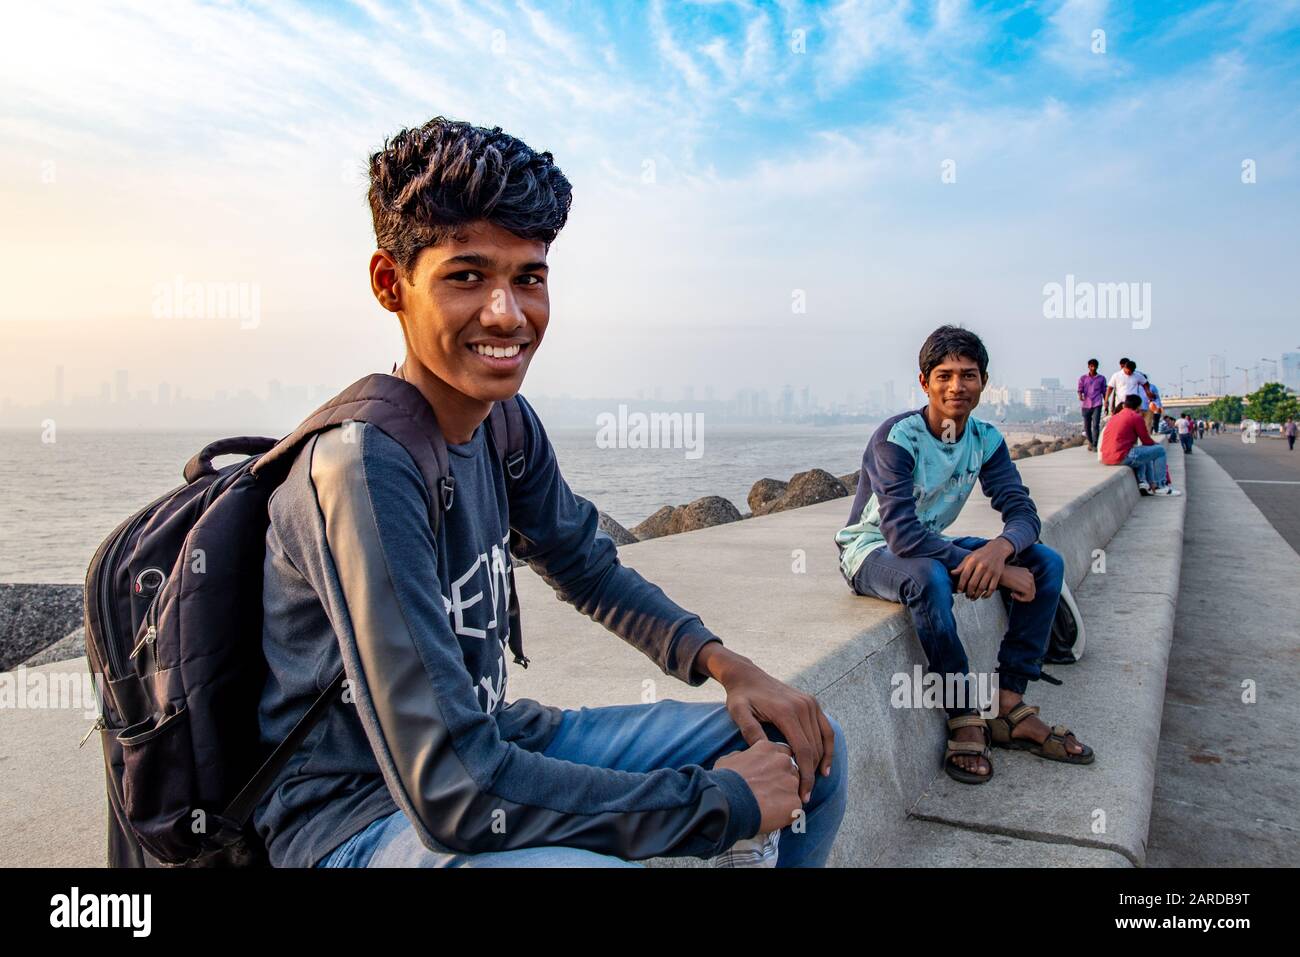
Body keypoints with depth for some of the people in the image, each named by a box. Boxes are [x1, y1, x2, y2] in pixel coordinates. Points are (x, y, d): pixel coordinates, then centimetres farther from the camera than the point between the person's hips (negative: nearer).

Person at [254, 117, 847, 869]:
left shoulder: (504, 419, -2)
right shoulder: (365, 465, -26)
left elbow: (589, 568, 13)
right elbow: (451, 791, -29)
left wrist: (724, 663, -4)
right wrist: (722, 801, -21)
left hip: (490, 747, 8)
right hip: (364, 815, -7)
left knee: (807, 747, 5)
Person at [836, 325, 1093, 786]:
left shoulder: (985, 440, -3)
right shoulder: (896, 437, -23)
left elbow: (1022, 511, -9)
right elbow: (901, 533, -33)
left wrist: (999, 549, -36)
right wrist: (997, 571, -35)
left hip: (931, 545, 7)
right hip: (872, 549, -7)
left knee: (1045, 562, -8)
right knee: (929, 577, -40)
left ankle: (1009, 705, -7)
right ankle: (964, 718, -22)